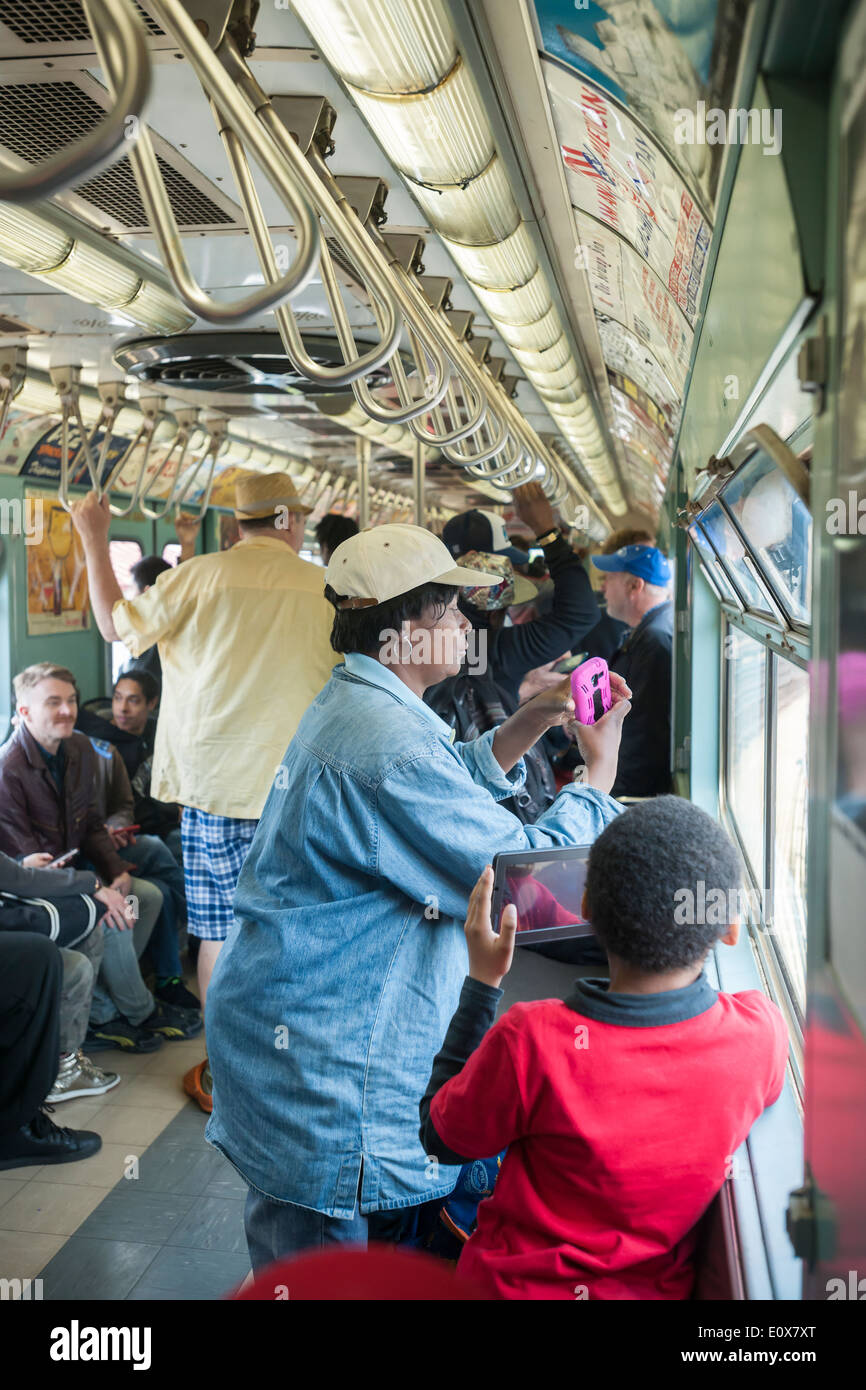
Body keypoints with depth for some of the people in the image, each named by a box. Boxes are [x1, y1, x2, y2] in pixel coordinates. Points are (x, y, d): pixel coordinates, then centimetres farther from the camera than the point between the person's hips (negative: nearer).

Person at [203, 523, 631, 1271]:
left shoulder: (346, 704, 9)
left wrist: (533, 720, 9)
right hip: (320, 1063, -11)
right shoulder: (390, 747, -27)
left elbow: (449, 783, 21)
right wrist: (601, 770, -11)